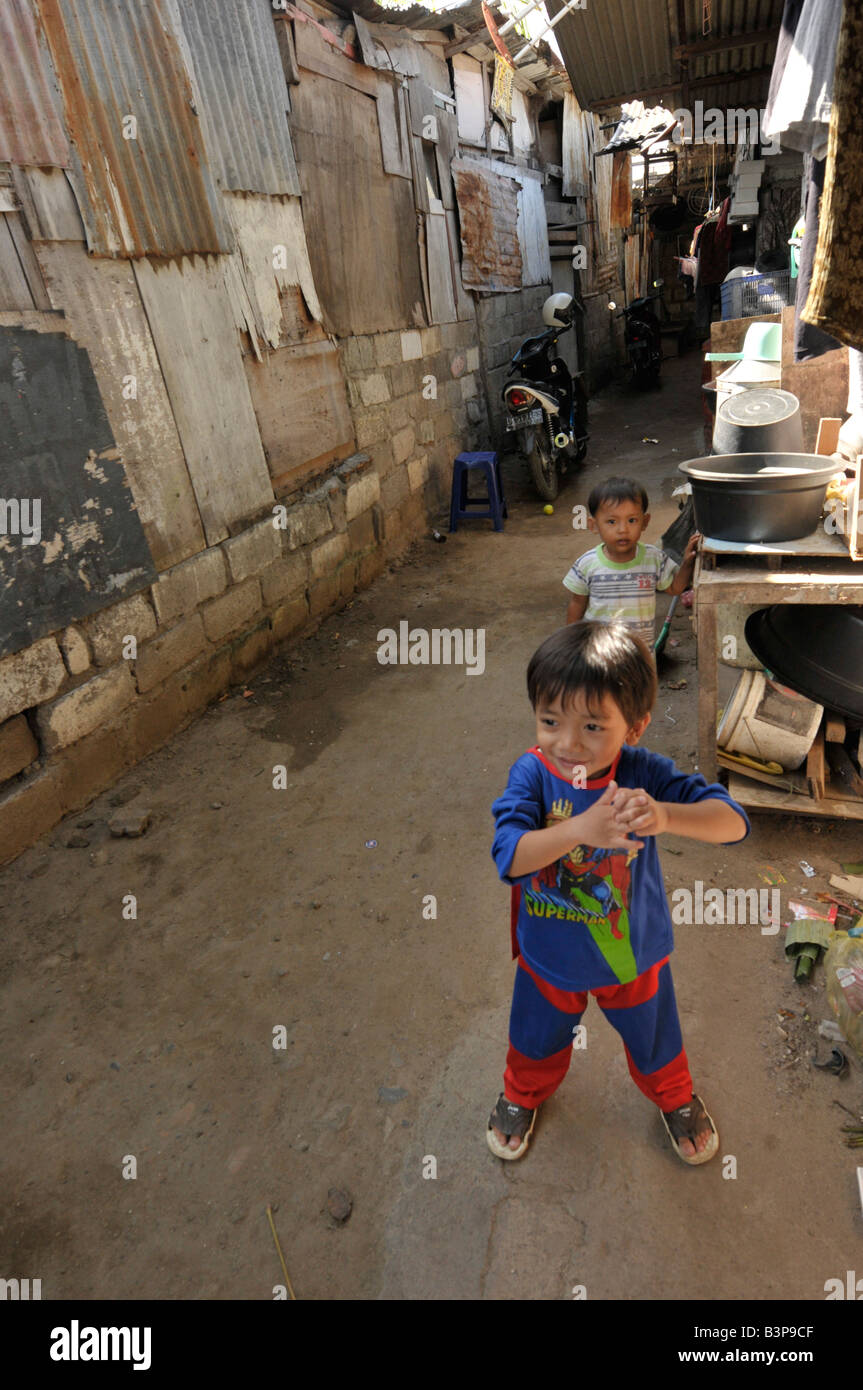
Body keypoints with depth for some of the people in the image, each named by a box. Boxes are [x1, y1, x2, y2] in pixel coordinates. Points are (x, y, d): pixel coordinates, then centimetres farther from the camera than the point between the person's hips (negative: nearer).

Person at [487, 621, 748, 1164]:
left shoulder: (645, 773, -25)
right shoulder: (532, 773, -26)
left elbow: (734, 821, -29)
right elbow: (509, 856, -36)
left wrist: (664, 815, -49)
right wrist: (581, 828, -51)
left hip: (633, 952, 1)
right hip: (550, 956, 0)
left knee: (655, 1041, 29)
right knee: (538, 1040, 28)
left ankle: (676, 1098, 64)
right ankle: (523, 1094, 63)